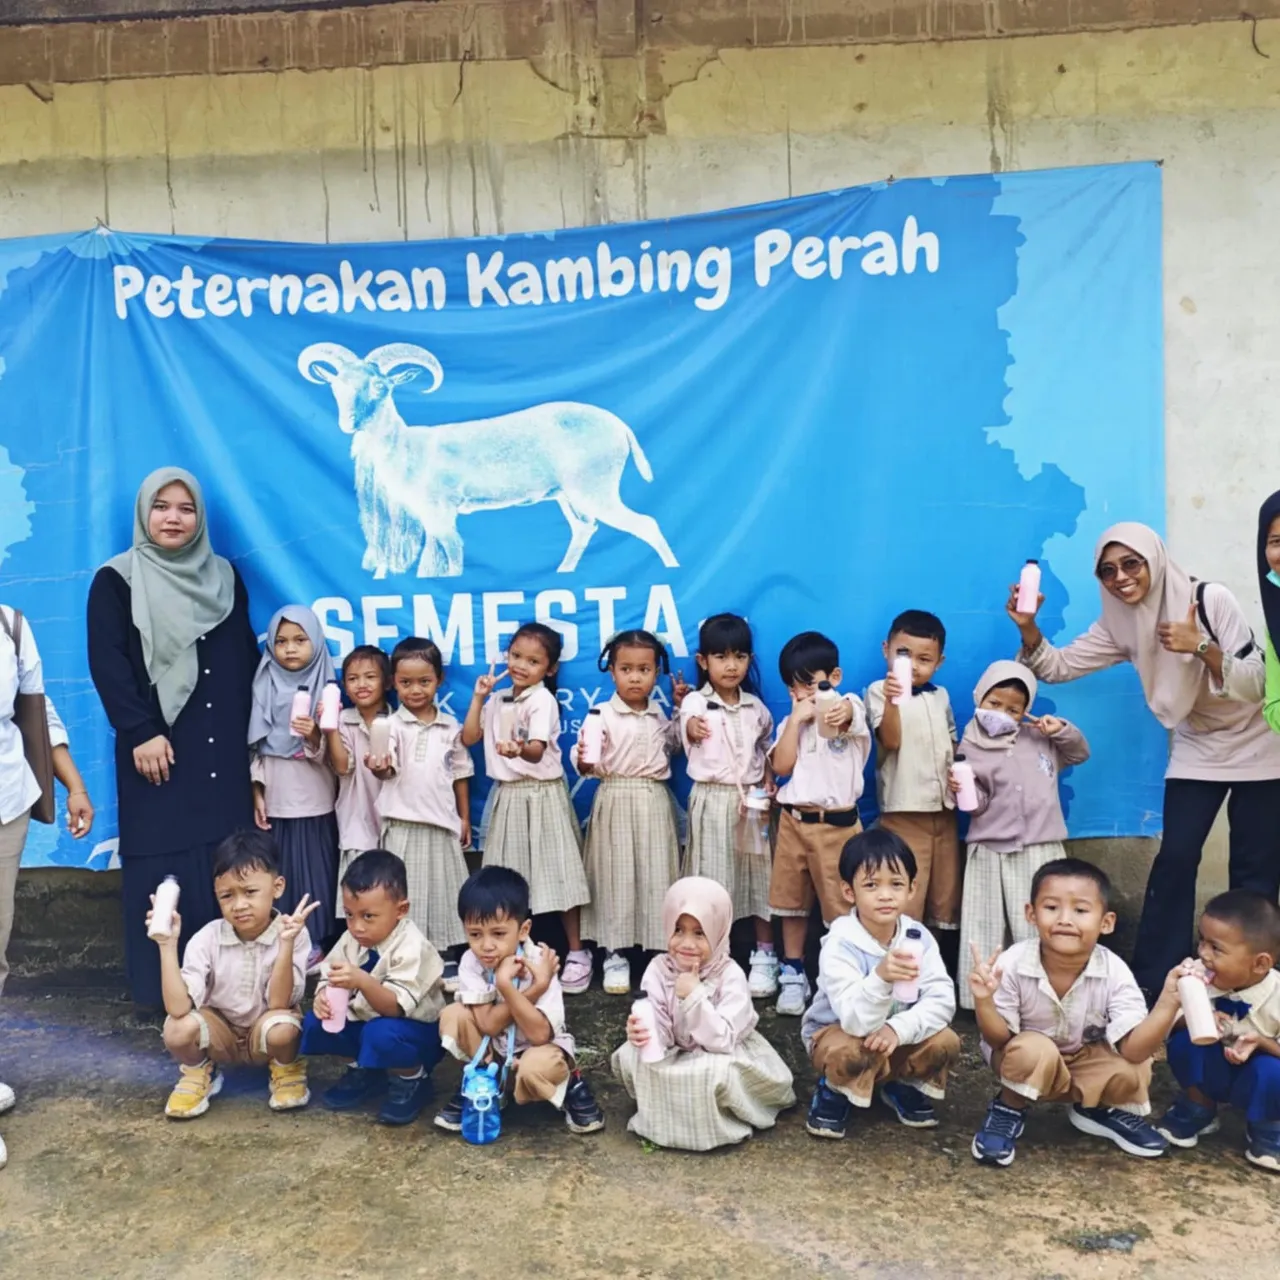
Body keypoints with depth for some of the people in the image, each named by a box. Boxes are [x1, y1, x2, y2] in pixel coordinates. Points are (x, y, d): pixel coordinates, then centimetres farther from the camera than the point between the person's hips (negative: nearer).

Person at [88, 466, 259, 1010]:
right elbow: (106, 663, -6)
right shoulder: (116, 580, 2)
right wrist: (141, 732, -15)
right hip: (159, 747, -3)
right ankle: (163, 986, 9)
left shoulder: (223, 576, 13)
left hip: (224, 750, 3)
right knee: (164, 868, -1)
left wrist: (251, 728, 7)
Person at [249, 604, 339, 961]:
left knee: (313, 870, 3)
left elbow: (329, 755, -7)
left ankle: (315, 942, 14)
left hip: (314, 804, -2)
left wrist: (313, 736, -27)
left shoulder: (325, 691, -3)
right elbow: (257, 748, 6)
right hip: (275, 802, 2)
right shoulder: (266, 688, 3)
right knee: (278, 872, 6)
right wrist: (257, 794, 0)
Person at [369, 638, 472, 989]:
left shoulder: (451, 727, 5)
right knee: (406, 893, 3)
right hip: (404, 824, -2)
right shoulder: (393, 725, -3)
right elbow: (388, 770, -15)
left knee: (444, 890, 9)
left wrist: (465, 818, 12)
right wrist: (380, 768, -38)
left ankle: (448, 960, 20)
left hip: (442, 824, 2)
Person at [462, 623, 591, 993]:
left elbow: (537, 752, -25)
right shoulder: (498, 700, 10)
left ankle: (576, 953, 7)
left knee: (555, 873, -4)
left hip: (542, 796, -6)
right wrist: (479, 697, 2)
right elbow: (468, 737, 7)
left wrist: (520, 749, -47)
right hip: (508, 796, 6)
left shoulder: (543, 700, -12)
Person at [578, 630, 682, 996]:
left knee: (656, 874, 7)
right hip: (617, 803, -3)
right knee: (617, 874, 2)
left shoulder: (660, 715, 8)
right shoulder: (602, 716, -7)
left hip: (656, 803, 4)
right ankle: (615, 954, 13)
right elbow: (585, 767, -12)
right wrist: (585, 759, -36)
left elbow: (673, 746, 24)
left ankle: (661, 950, 18)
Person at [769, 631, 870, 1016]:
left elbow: (846, 718, -30)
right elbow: (782, 765, -5)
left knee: (840, 906, 2)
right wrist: (797, 718, -9)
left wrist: (840, 715, -54)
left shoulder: (850, 706, -3)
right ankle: (793, 974, 23)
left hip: (836, 824, -4)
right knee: (792, 901, 11)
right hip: (793, 821, 4)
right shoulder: (791, 722, 10)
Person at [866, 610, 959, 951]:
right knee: (905, 900, -5)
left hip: (944, 808, 6)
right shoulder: (879, 691, -6)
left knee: (946, 895, 14)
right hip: (904, 811, -6)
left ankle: (941, 963, 25)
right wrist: (892, 701, -35)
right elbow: (891, 741, -19)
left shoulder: (940, 696, 13)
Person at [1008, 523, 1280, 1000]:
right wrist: (1028, 628, -25)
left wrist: (1202, 647, -38)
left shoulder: (1210, 600, -21)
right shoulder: (1121, 623, -6)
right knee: (1174, 861, -3)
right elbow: (1059, 666, -8)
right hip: (1196, 750, 3)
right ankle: (1149, 985, 4)